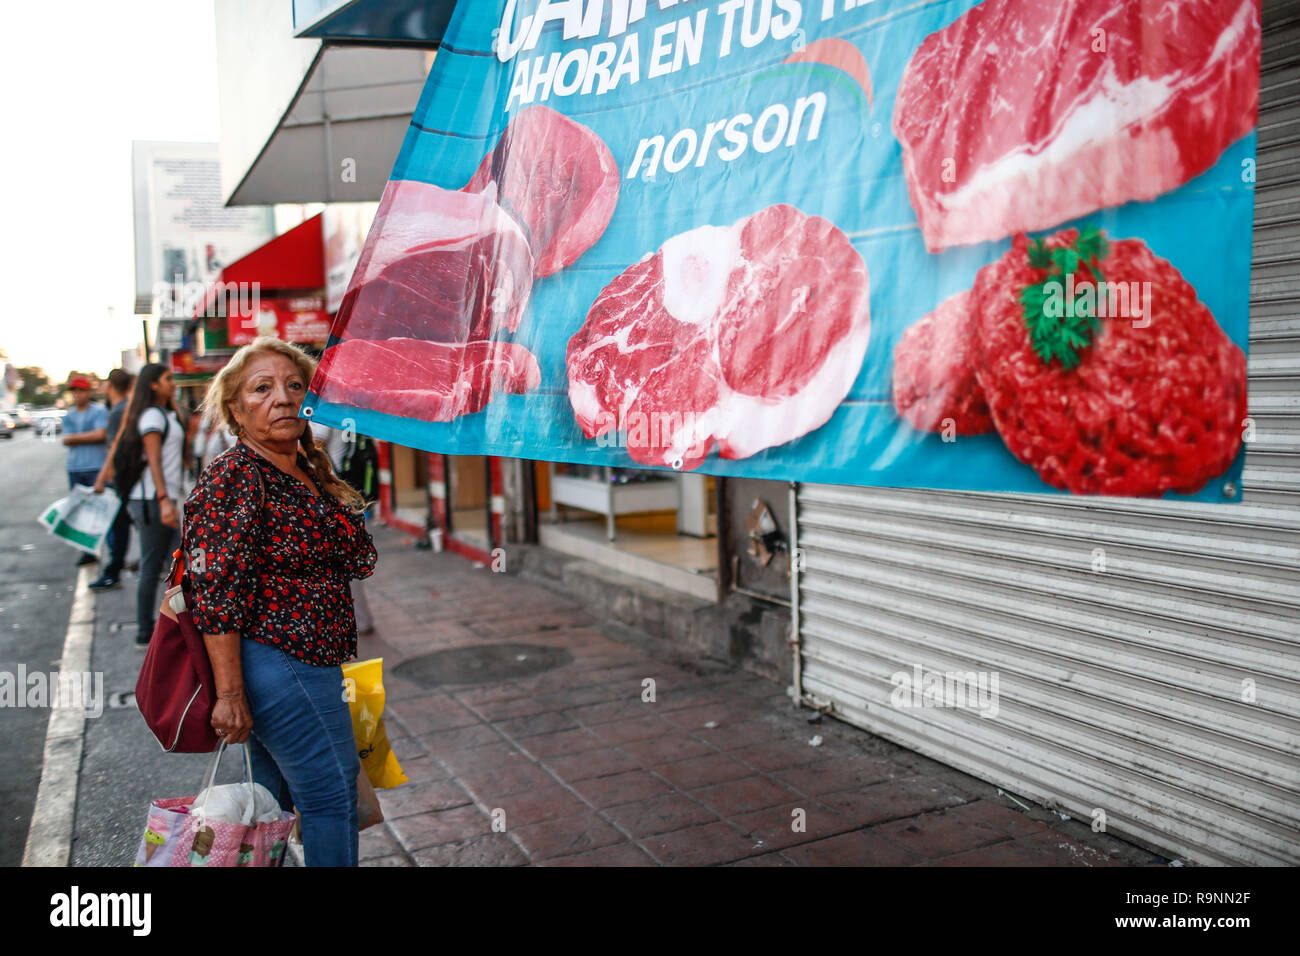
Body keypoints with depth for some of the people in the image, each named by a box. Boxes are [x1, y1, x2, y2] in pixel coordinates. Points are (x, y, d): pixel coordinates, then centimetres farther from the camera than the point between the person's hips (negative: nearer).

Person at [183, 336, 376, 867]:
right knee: (333, 796, 1)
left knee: (274, 802, 19)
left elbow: (353, 559, 24)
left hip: (307, 662, 9)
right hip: (280, 668, -9)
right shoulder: (232, 478, -15)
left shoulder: (311, 470, 10)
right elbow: (215, 594, -20)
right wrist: (229, 693, -21)